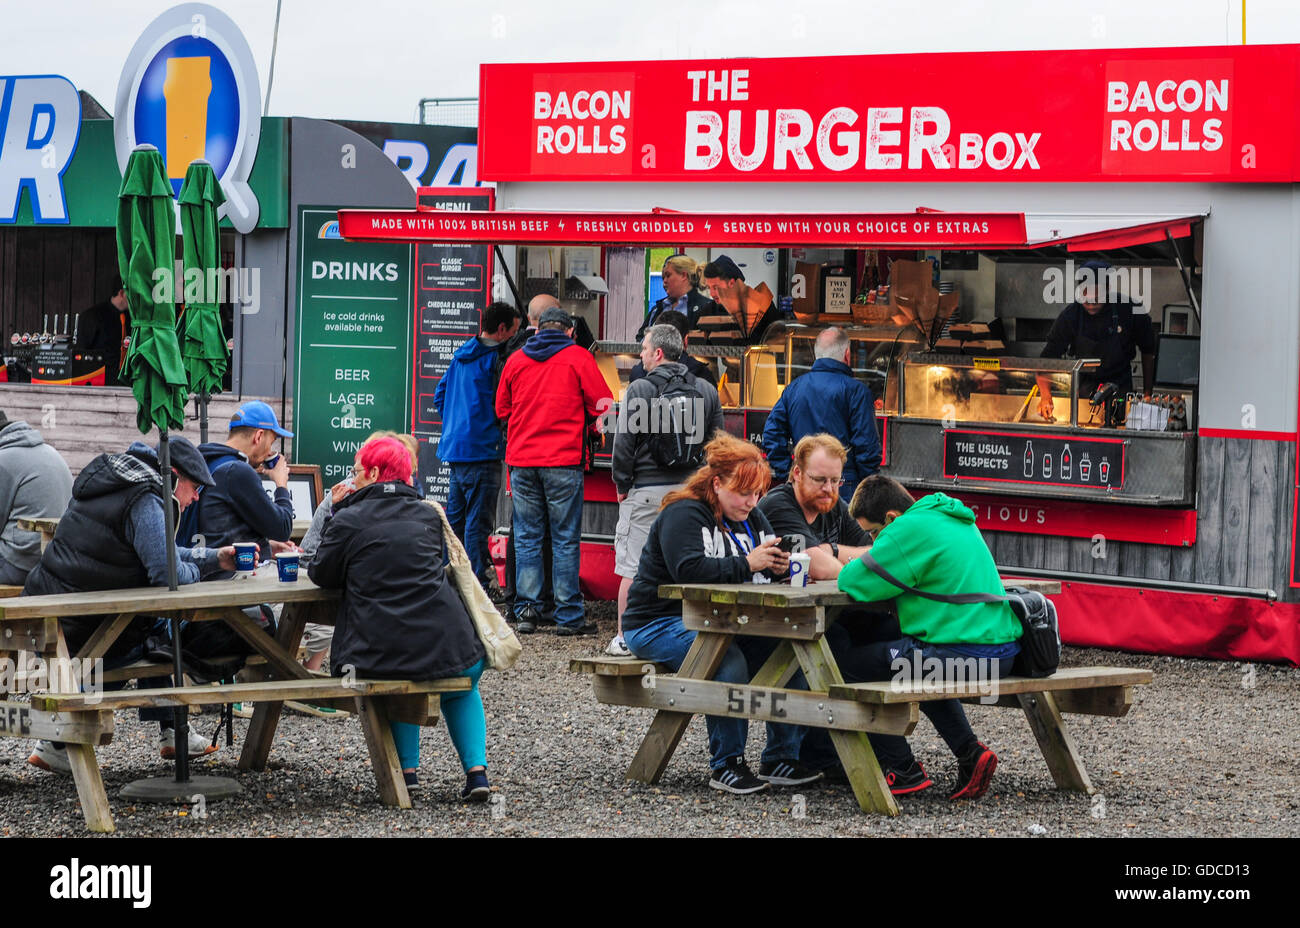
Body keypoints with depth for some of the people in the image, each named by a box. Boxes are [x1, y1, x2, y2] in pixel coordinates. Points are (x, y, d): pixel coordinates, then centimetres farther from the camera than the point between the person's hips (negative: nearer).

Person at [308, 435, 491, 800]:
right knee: (463, 688, 33)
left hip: (384, 653, -2)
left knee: (398, 685, 33)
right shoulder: (429, 514, 12)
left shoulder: (349, 519, -1)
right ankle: (477, 769, 13)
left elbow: (321, 574, 9)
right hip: (447, 646, 2)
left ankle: (407, 768, 19)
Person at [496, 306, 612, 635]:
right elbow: (602, 404, -1)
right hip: (563, 460, -3)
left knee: (526, 538, 9)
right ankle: (568, 616, 0)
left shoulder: (516, 359, 10)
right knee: (565, 539, 0)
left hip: (521, 460, 3)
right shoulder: (578, 357, -1)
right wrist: (583, 426, 18)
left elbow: (502, 409, 18)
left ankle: (527, 610, 5)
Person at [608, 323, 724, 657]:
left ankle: (625, 639, 3)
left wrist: (623, 486, 2)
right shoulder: (706, 391, 8)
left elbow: (624, 442, -8)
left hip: (646, 491, -5)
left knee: (632, 568, 1)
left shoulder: (639, 390, -8)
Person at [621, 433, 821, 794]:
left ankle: (781, 759, -8)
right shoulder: (684, 514, -13)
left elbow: (764, 568, 12)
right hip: (660, 624, -8)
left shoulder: (750, 517, 14)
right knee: (727, 660, -35)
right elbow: (690, 568, -30)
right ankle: (725, 765, -23)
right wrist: (747, 564, -28)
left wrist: (777, 565, -13)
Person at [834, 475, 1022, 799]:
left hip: (965, 655, -10)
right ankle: (971, 753, 23)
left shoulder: (911, 529, -13)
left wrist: (853, 568, 10)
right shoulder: (956, 520, 17)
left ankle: (903, 770, 7)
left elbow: (854, 583, -13)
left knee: (849, 663, 1)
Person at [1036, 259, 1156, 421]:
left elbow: (1148, 352, 0)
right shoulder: (1070, 315, -15)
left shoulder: (1129, 310, -16)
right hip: (1085, 384, 1)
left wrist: (1148, 392, 3)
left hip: (1120, 385, -1)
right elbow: (1048, 357, -15)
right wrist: (1045, 396, -32)